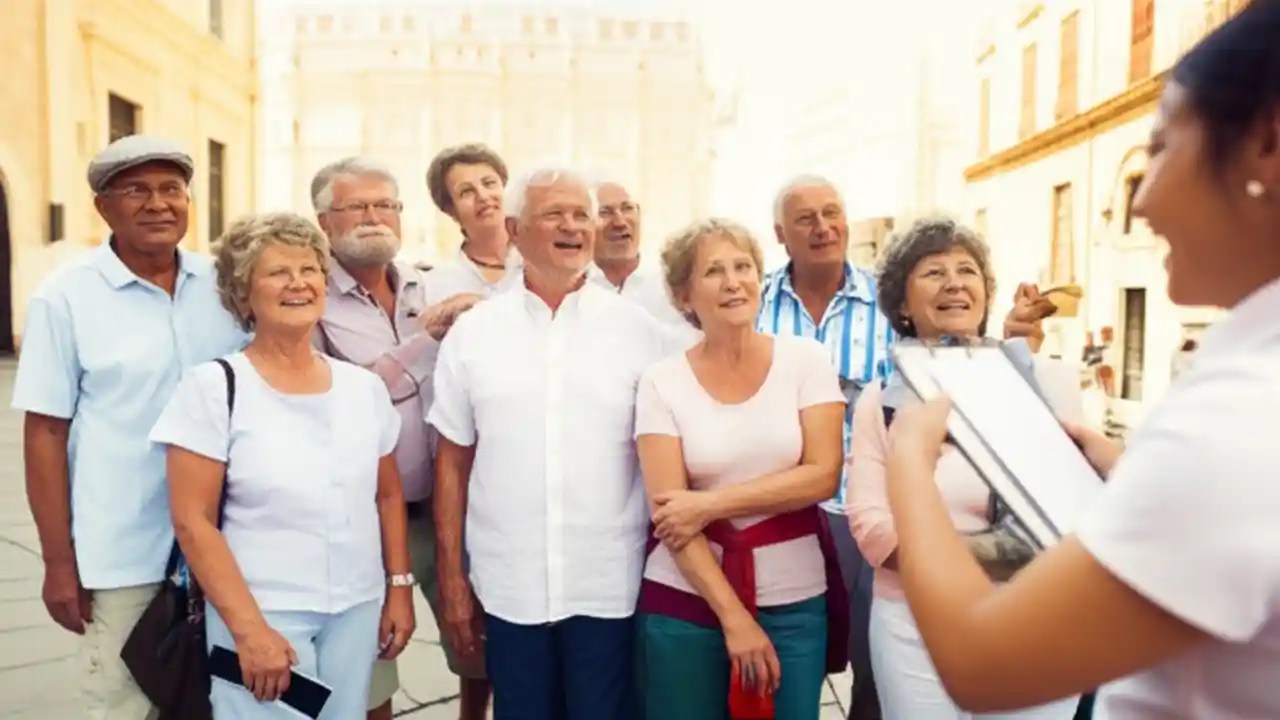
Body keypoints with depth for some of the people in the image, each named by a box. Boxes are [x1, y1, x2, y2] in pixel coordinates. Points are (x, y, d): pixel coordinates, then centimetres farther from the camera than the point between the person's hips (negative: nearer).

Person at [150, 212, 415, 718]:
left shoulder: (365, 387, 3)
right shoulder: (214, 387, -8)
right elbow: (192, 521, -10)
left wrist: (399, 587, 7)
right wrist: (249, 629, -14)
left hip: (358, 610, 4)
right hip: (264, 615, -4)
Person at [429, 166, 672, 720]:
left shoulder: (639, 331, -1)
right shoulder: (471, 332, 1)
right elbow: (453, 462, 5)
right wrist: (452, 580, 3)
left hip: (612, 586, -1)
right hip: (508, 587, 1)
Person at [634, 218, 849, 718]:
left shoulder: (805, 358, -2)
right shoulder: (662, 381, -4)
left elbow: (822, 476, -8)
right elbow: (668, 511, -8)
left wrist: (709, 503, -13)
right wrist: (734, 617, -12)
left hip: (794, 598, 1)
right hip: (686, 598, 0)